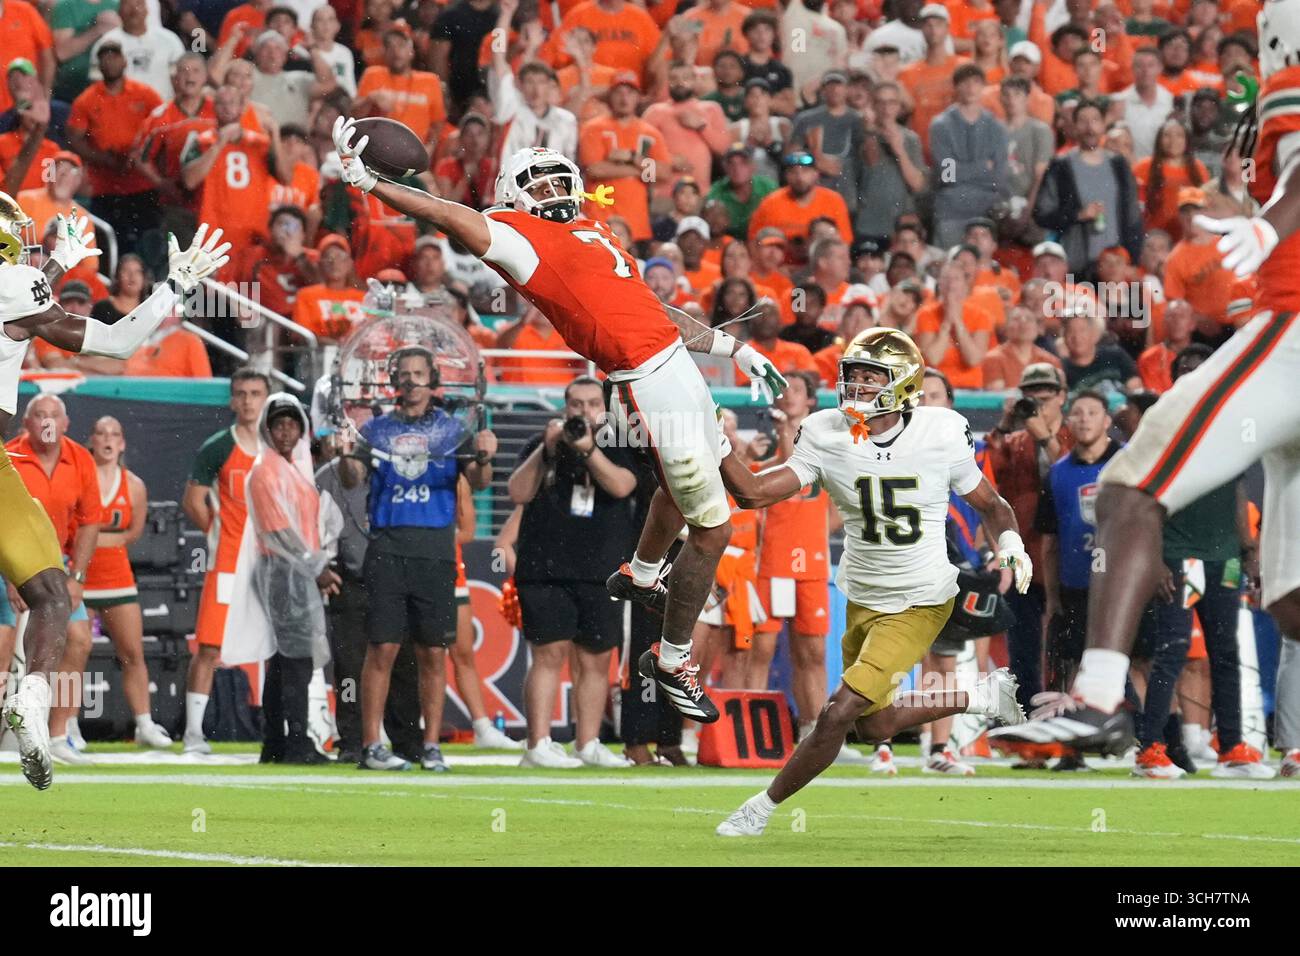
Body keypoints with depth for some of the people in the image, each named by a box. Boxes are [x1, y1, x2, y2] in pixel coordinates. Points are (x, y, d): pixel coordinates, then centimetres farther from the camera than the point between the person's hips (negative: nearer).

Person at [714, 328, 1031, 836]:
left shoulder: (942, 435, -15)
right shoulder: (827, 436, -10)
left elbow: (990, 504, 0)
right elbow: (754, 492, -15)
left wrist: (1009, 542, -20)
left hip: (919, 605, -5)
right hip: (863, 599, 5)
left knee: (838, 714, -14)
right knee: (874, 726, 19)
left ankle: (761, 808, 5)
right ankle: (984, 696, 39)